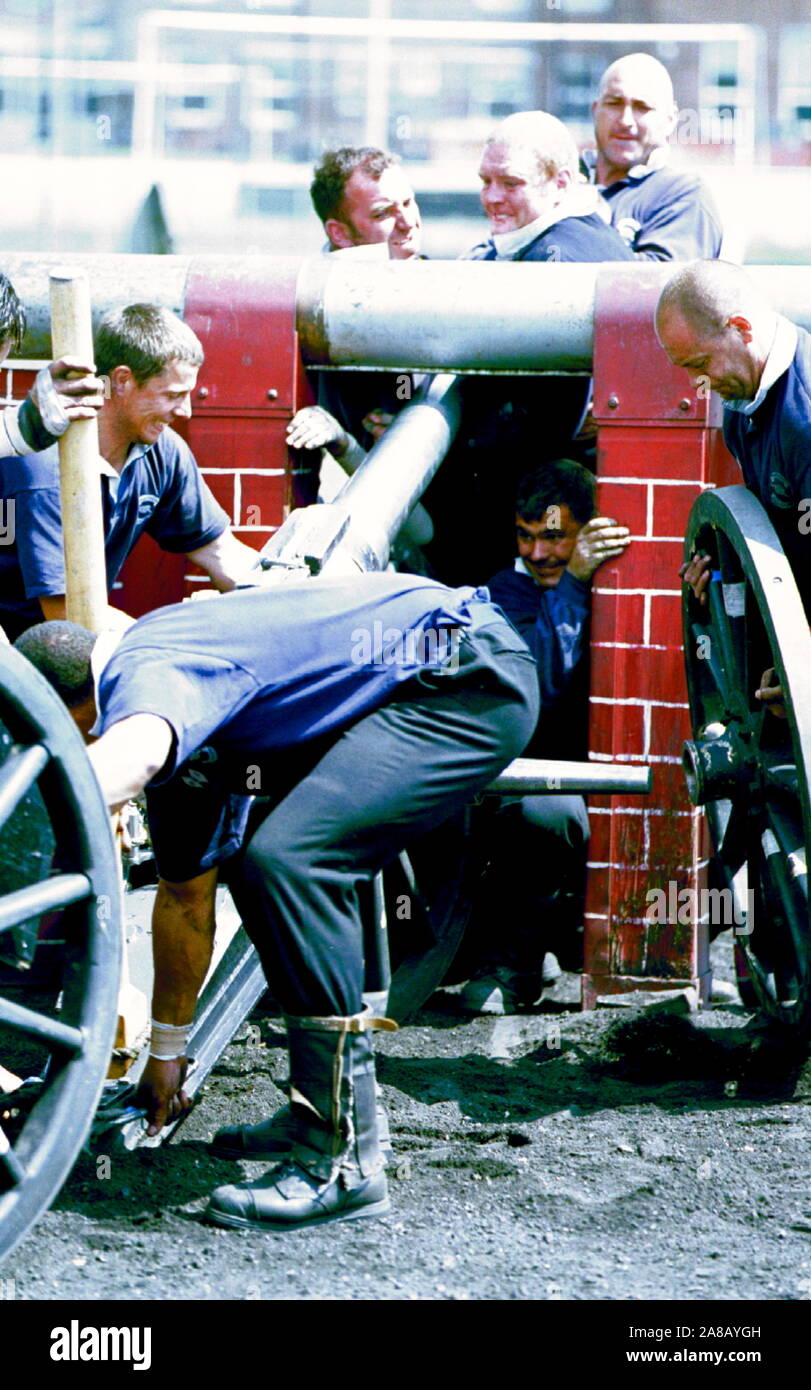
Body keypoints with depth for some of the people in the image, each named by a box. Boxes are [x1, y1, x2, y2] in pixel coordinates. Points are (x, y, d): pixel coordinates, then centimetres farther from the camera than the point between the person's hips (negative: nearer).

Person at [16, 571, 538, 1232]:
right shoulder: (178, 730, 14)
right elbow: (186, 896, 26)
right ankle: (328, 1108, 25)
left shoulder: (143, 675, -17)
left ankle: (343, 1161, -18)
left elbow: (127, 760, -44)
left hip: (471, 679, -11)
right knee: (258, 865, 16)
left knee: (289, 860, -21)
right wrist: (167, 1049, 34)